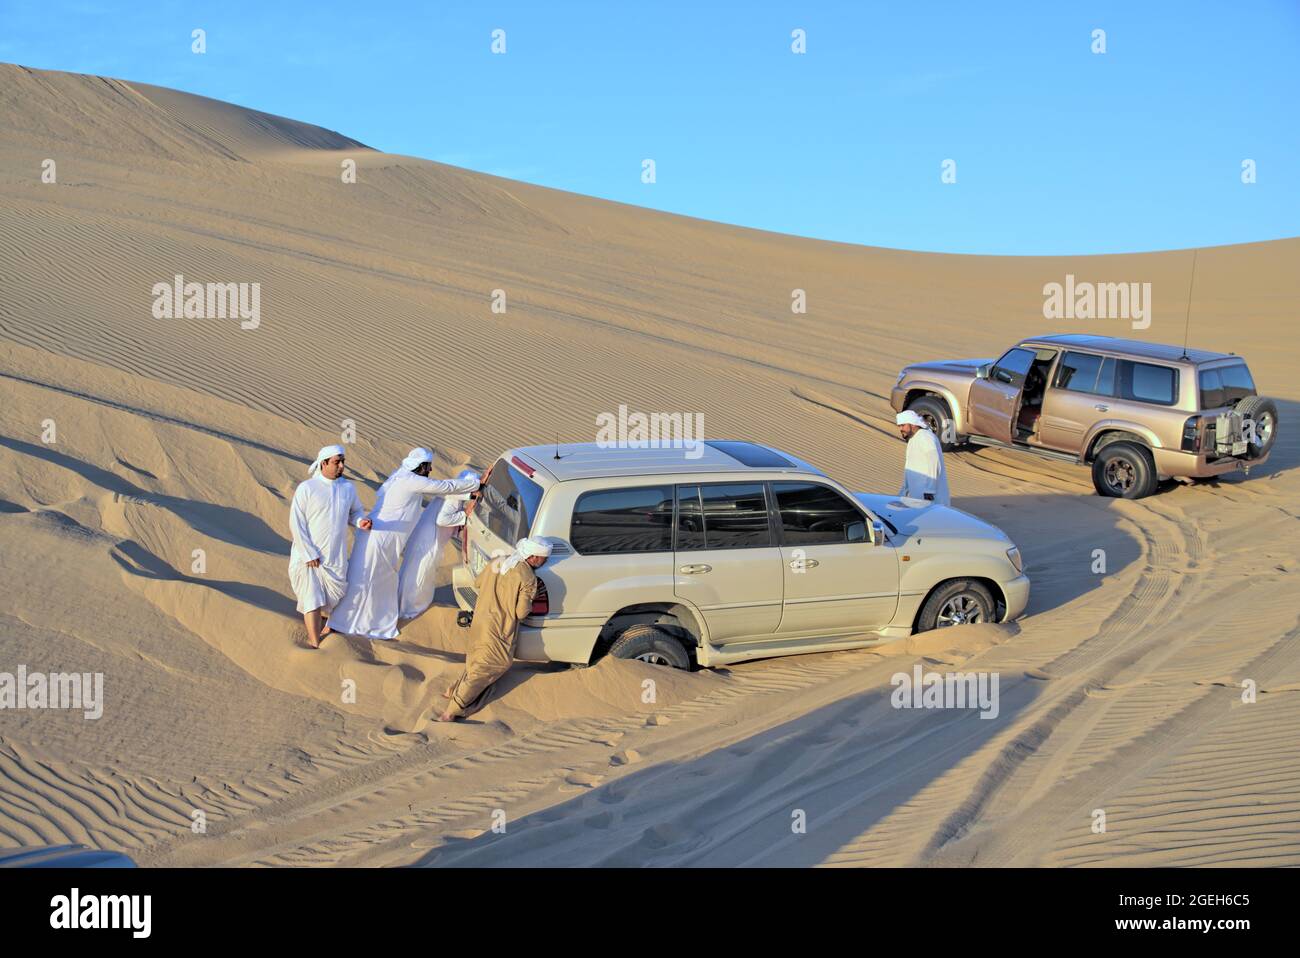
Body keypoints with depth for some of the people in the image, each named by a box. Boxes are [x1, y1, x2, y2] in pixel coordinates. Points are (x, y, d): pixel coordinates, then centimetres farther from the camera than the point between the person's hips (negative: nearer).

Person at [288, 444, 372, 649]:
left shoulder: (348, 487, 1)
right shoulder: (306, 488, -12)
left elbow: (355, 511, 16)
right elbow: (296, 524, -12)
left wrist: (360, 521, -9)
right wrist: (309, 554, -15)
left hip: (335, 557, 4)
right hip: (308, 556, -4)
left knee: (333, 597, 17)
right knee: (313, 600, -2)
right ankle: (315, 644, 6)